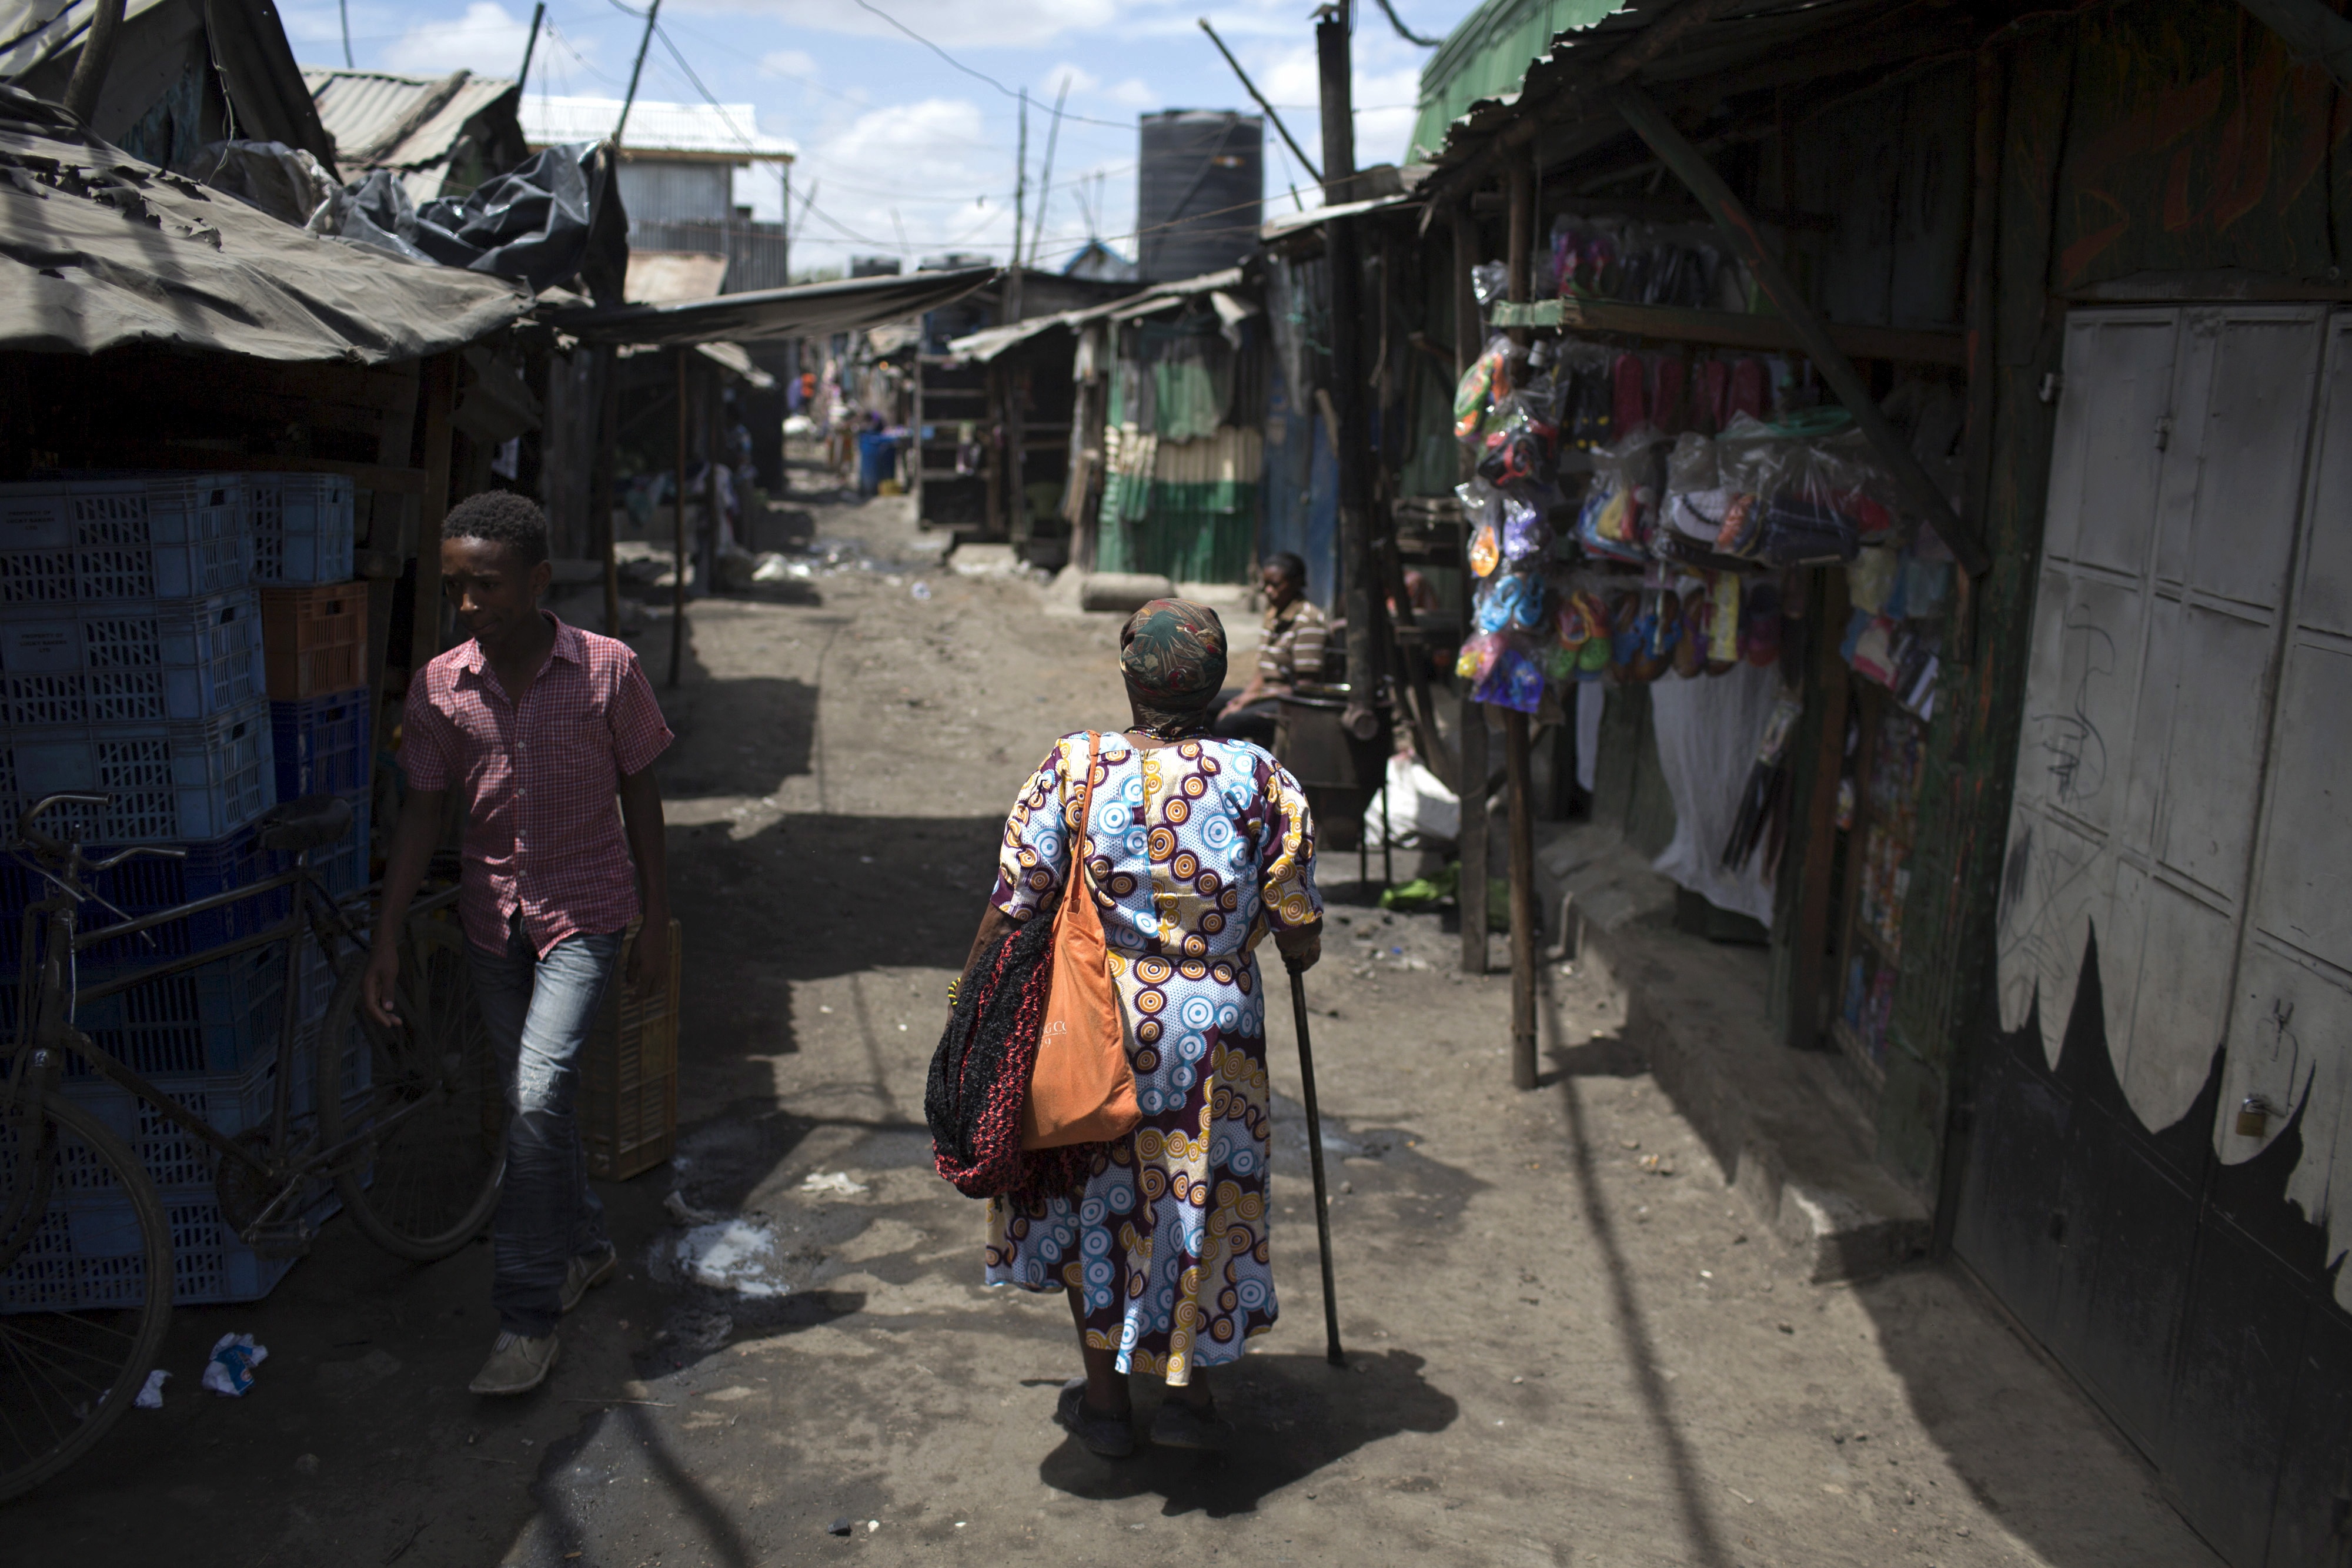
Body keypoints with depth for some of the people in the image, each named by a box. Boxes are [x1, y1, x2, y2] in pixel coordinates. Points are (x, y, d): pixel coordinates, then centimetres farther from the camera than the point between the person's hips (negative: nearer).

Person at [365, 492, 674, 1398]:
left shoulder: (608, 670, -12)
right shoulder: (439, 687, -5)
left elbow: (640, 796, -4)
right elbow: (424, 811, 1)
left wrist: (657, 921, -1)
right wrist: (386, 940, -2)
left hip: (584, 913, -4)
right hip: (492, 916, 4)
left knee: (538, 1098, -16)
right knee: (531, 1106, 14)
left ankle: (527, 1317, -6)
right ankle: (585, 1246, 38)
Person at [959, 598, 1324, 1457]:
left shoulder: (1072, 770, -11)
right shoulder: (1261, 780, -8)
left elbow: (1012, 912, -9)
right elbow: (1302, 944, -5)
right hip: (1218, 1029, 0)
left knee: (1091, 1197, 18)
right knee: (1202, 1199, 18)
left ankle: (1104, 1398, 29)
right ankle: (1187, 1394, 28)